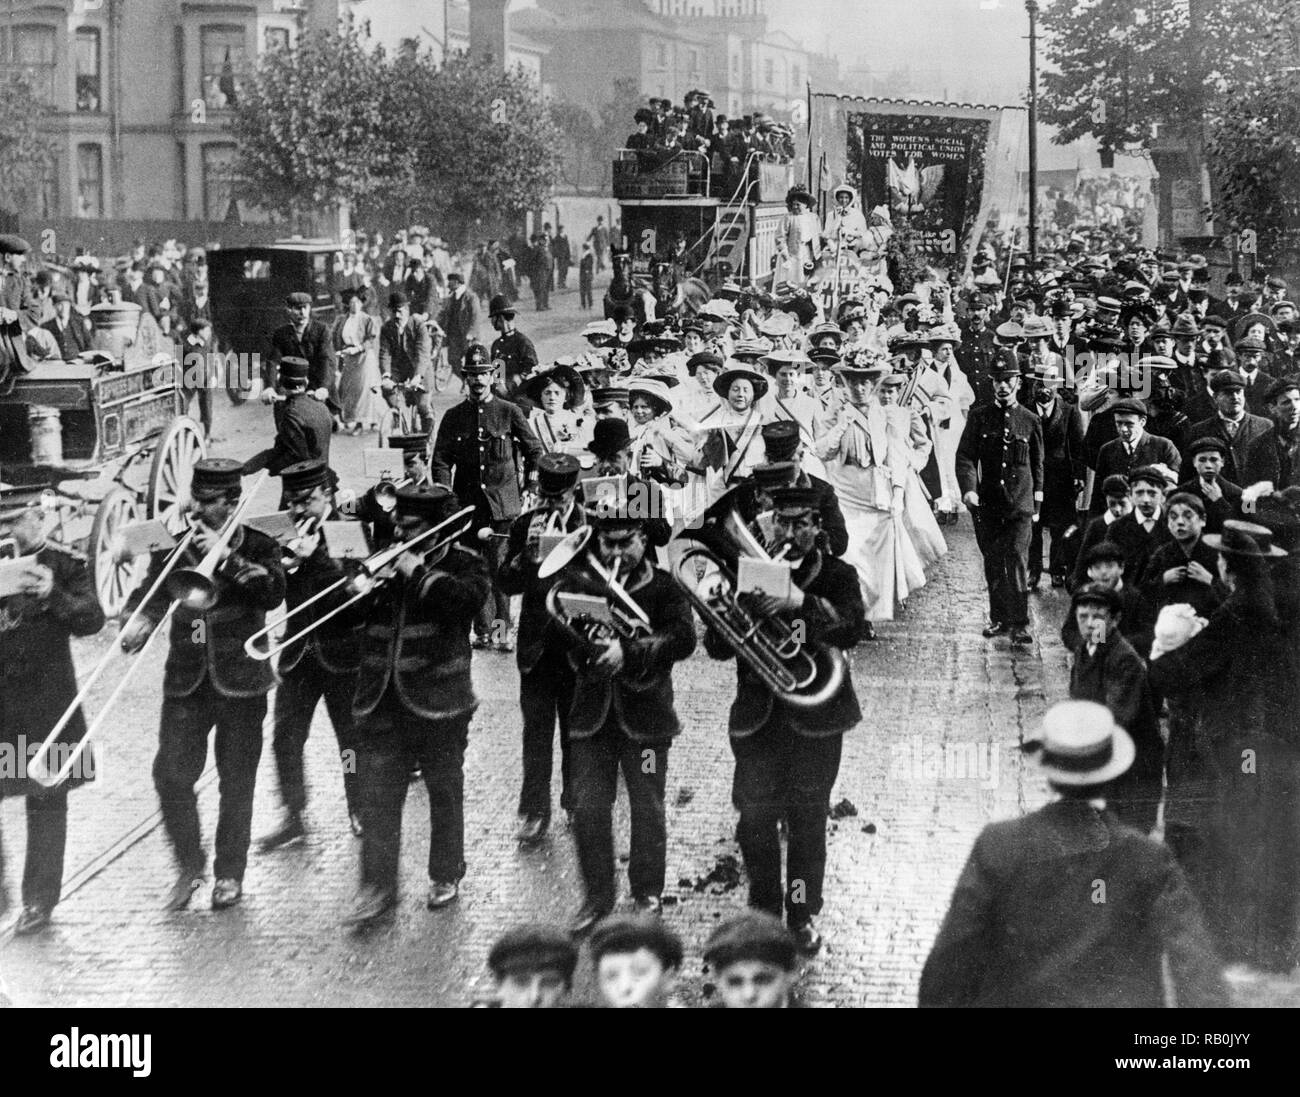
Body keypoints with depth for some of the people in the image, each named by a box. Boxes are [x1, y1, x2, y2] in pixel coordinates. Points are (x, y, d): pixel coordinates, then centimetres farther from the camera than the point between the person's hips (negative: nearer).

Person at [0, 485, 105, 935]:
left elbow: (91, 620, -11)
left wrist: (52, 594, -27)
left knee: (45, 800, 3)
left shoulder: (67, 565, 0)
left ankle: (39, 900, 11)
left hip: (45, 703, -3)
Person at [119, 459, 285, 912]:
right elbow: (150, 591, 0)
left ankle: (229, 873, 20)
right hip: (186, 681, 2)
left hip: (240, 681, -2)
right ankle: (189, 866, 12)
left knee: (236, 782, 4)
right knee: (170, 773, -7)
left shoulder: (258, 548, -2)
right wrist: (139, 622, -21)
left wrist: (226, 558, -25)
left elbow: (273, 593, -19)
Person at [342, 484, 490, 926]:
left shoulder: (463, 563, -1)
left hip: (438, 703, -3)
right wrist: (357, 592, -8)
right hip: (381, 705, 4)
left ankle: (446, 876, 25)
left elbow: (468, 600, -23)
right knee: (377, 798, -1)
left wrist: (419, 574, -21)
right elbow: (343, 618, 13)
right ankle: (377, 886, 4)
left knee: (444, 794, 9)